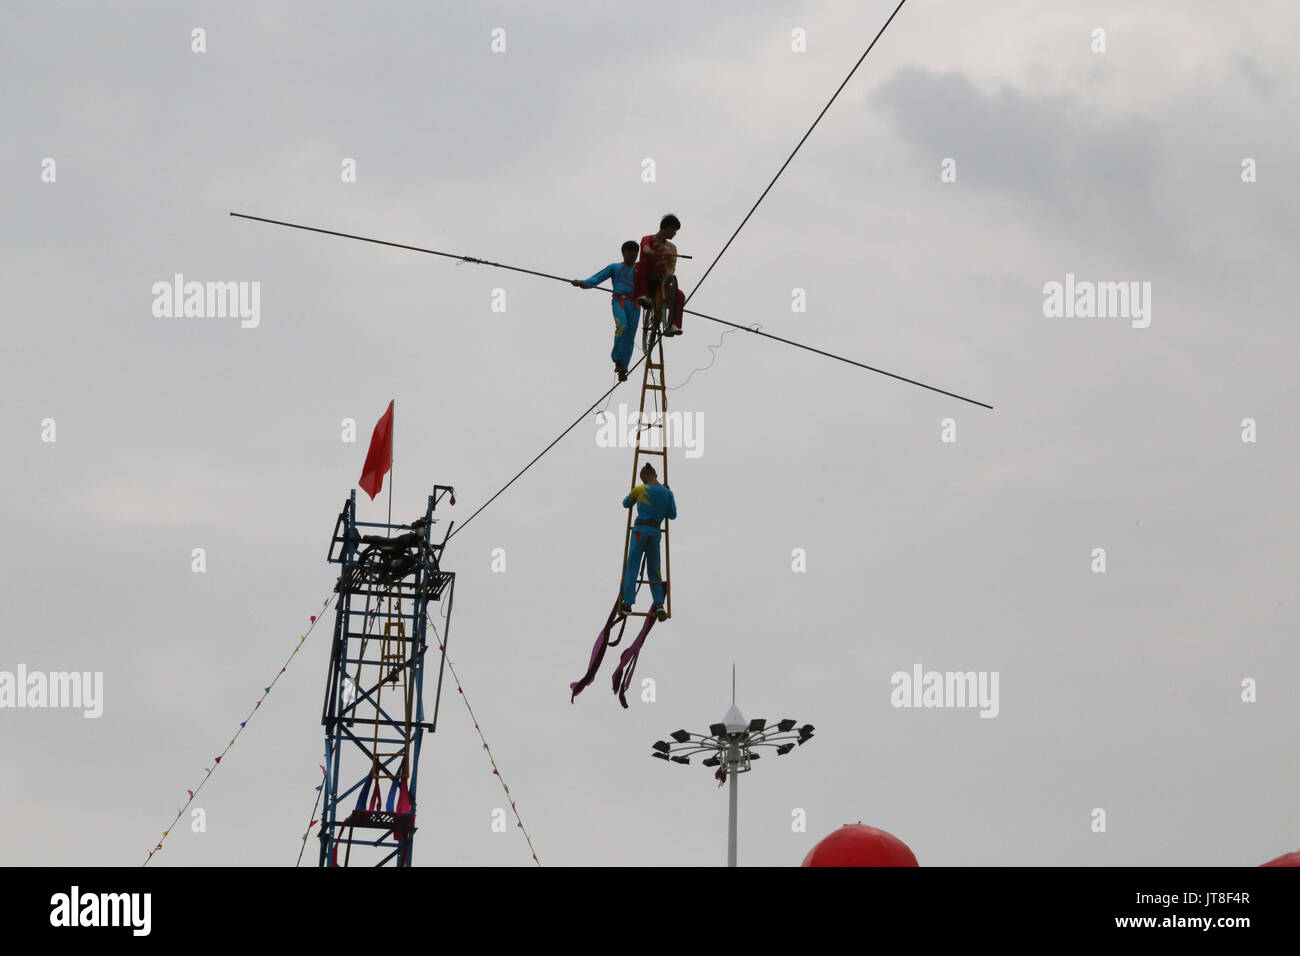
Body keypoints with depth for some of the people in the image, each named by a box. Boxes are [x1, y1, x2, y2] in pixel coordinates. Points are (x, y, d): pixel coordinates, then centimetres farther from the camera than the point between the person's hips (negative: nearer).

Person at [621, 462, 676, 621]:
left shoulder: (639, 490, 0)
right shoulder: (667, 493, 6)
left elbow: (626, 504, 17)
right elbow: (672, 515, 12)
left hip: (640, 530, -3)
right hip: (655, 532, 3)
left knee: (632, 567, 2)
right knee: (654, 570, 13)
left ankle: (628, 603, -4)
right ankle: (659, 605, 0)